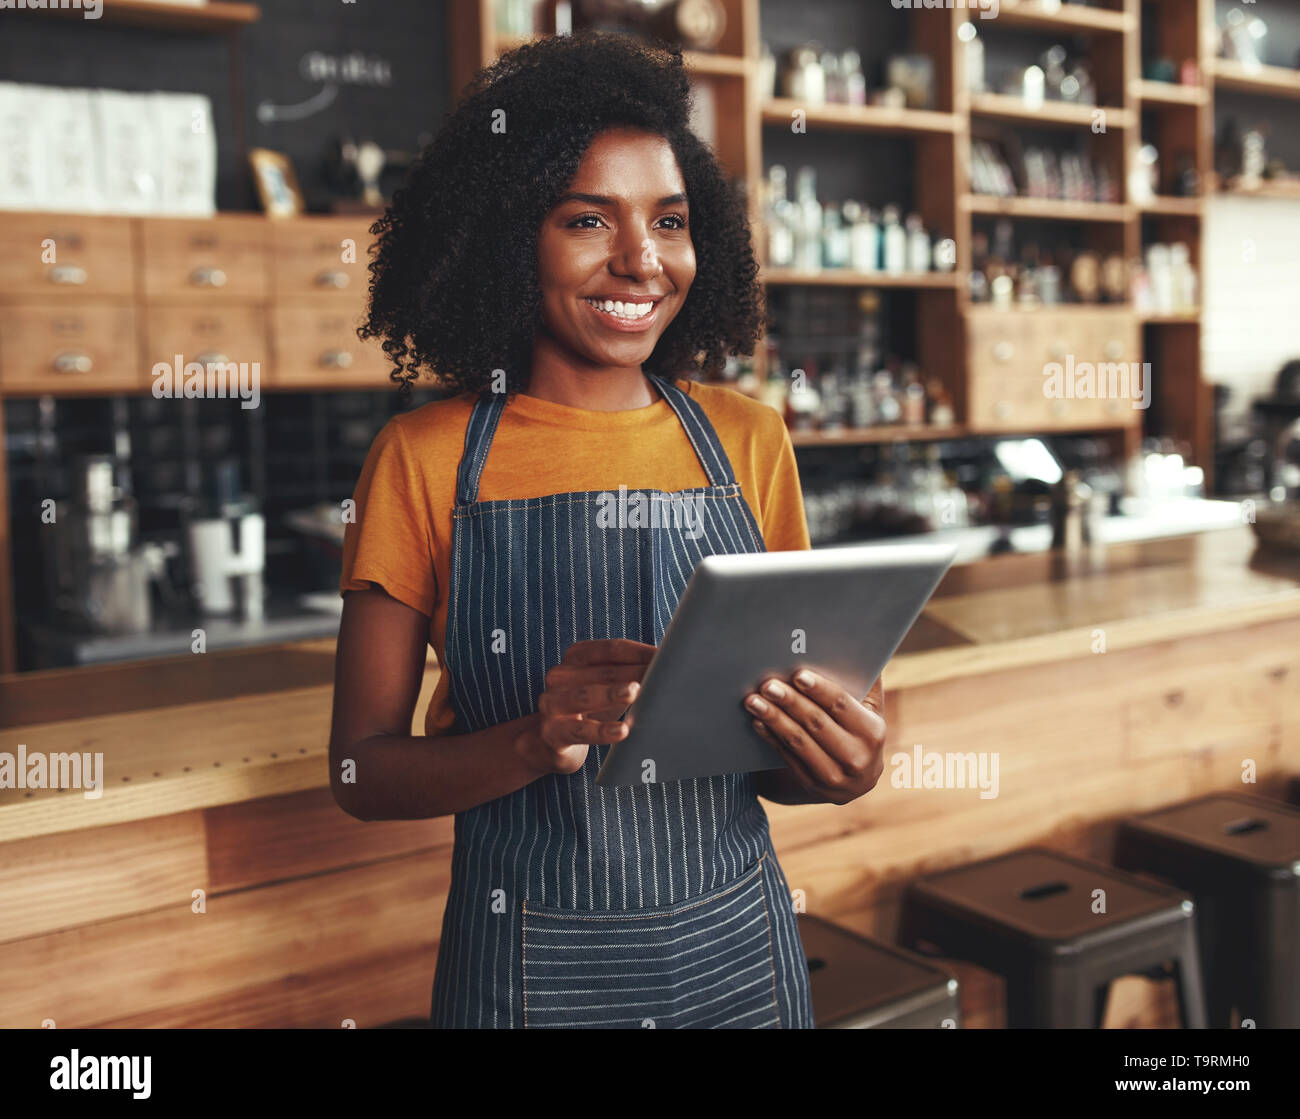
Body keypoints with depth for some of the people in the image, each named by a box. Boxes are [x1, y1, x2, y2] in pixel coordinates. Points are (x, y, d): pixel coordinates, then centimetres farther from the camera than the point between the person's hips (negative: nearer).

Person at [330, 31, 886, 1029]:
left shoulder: (748, 443, 1)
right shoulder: (424, 461, -6)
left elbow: (784, 748, 8)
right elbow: (361, 770, -5)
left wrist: (839, 767, -15)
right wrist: (535, 742, -24)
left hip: (737, 946, 3)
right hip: (530, 963, -2)